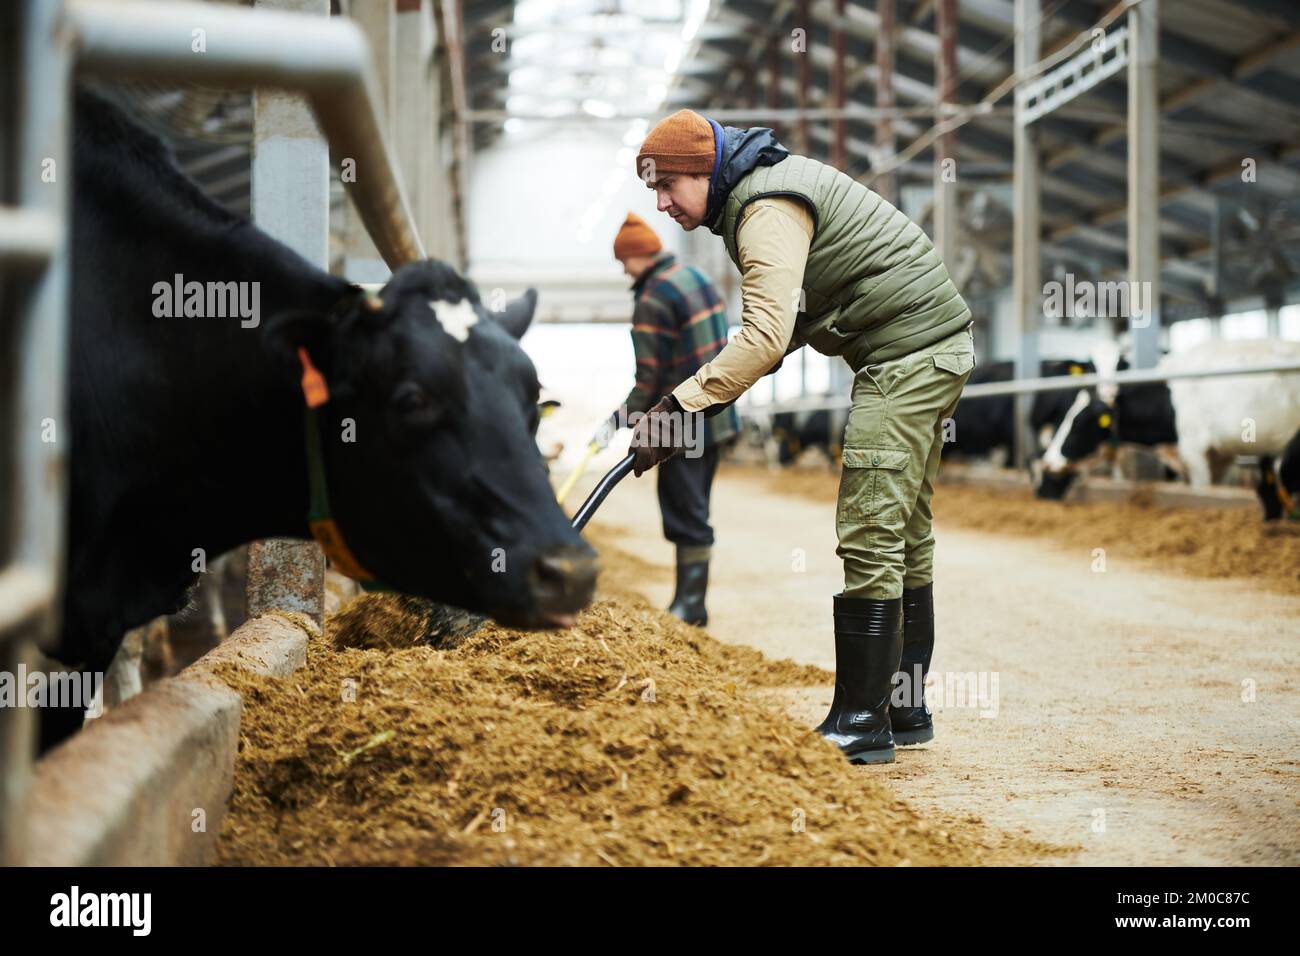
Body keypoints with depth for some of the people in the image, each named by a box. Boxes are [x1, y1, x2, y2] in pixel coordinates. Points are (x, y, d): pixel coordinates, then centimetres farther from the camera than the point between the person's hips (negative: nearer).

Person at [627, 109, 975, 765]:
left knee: (870, 535, -11)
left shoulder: (767, 209, -17)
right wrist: (710, 388, 5)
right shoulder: (764, 190, 16)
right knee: (903, 535, 14)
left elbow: (767, 337, -30)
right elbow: (785, 326, 18)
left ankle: (862, 722, -9)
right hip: (932, 346, 11)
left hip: (909, 351, -11)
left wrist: (682, 407, -30)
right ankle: (904, 709, 22)